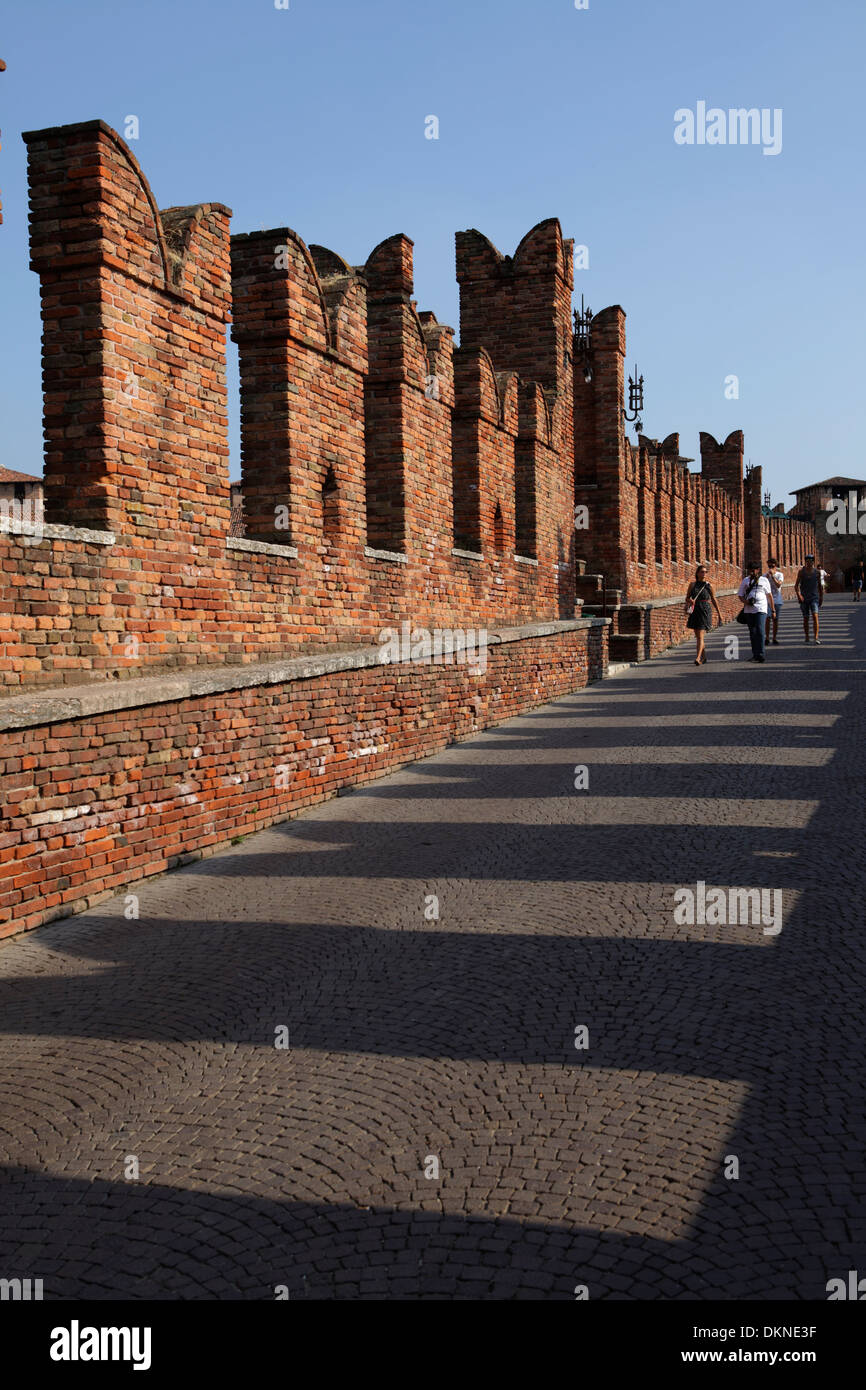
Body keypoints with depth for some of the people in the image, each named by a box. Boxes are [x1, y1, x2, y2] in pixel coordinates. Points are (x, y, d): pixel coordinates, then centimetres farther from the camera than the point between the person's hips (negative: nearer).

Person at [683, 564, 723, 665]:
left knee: (700, 636, -13)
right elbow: (687, 598, 9)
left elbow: (713, 599, 12)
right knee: (697, 636, 11)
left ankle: (698, 658, -19)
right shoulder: (693, 584, 6)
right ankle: (703, 656, 28)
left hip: (705, 611, -3)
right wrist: (690, 601, -15)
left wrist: (719, 613, 16)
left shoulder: (709, 585, 3)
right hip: (694, 611, 3)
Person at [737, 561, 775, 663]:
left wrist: (772, 610, 13)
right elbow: (740, 594, 13)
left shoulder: (764, 580, 7)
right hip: (749, 609, 3)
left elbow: (769, 595, 13)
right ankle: (755, 654, 16)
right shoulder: (746, 580, 11)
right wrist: (745, 601, -9)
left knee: (760, 631, -14)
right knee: (752, 632, 8)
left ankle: (760, 654, -16)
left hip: (761, 609, -3)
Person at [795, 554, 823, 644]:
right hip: (804, 598, 0)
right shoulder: (801, 572, 0)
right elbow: (796, 585, 0)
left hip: (814, 597, 0)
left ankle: (816, 638, -18)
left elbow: (819, 585, 14)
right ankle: (807, 638, 17)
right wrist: (799, 595, -15)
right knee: (805, 618, 5)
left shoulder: (817, 572, 4)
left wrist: (821, 597, 12)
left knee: (815, 616, -16)